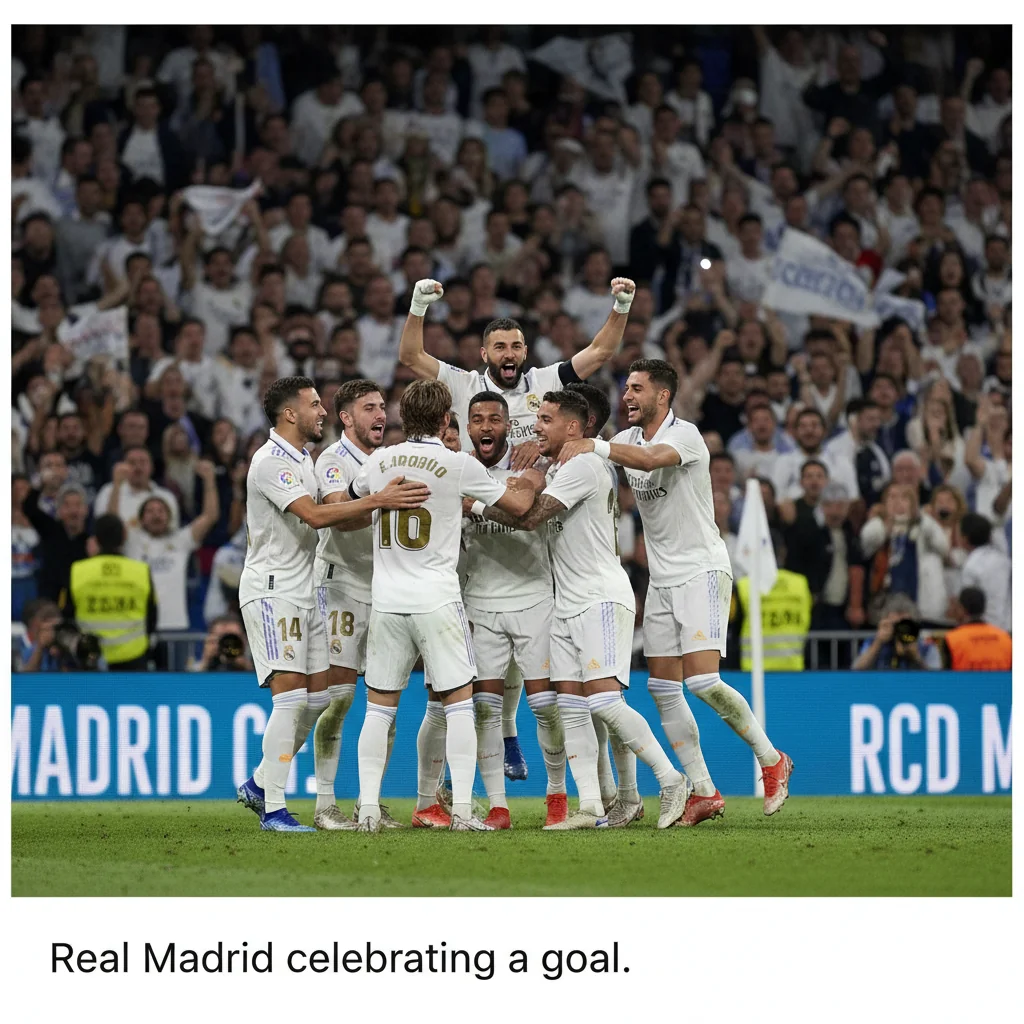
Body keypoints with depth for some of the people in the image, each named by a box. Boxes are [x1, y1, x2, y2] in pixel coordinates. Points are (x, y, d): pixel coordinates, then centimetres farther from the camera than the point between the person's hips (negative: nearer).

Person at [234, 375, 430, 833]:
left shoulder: (303, 460, 16)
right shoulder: (271, 462, -16)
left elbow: (334, 518, 17)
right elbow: (314, 516, -27)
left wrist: (389, 505, 6)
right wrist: (377, 500, -31)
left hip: (303, 593, 10)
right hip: (271, 590, -10)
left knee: (316, 697, 9)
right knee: (291, 697, -14)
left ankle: (259, 784, 21)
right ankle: (273, 810, -11)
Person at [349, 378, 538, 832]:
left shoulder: (379, 463, 5)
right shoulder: (458, 465, -5)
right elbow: (518, 505, 4)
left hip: (386, 602, 3)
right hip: (436, 602, -3)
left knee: (379, 707, 8)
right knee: (459, 704, 2)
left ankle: (368, 808, 4)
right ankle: (462, 809, -4)